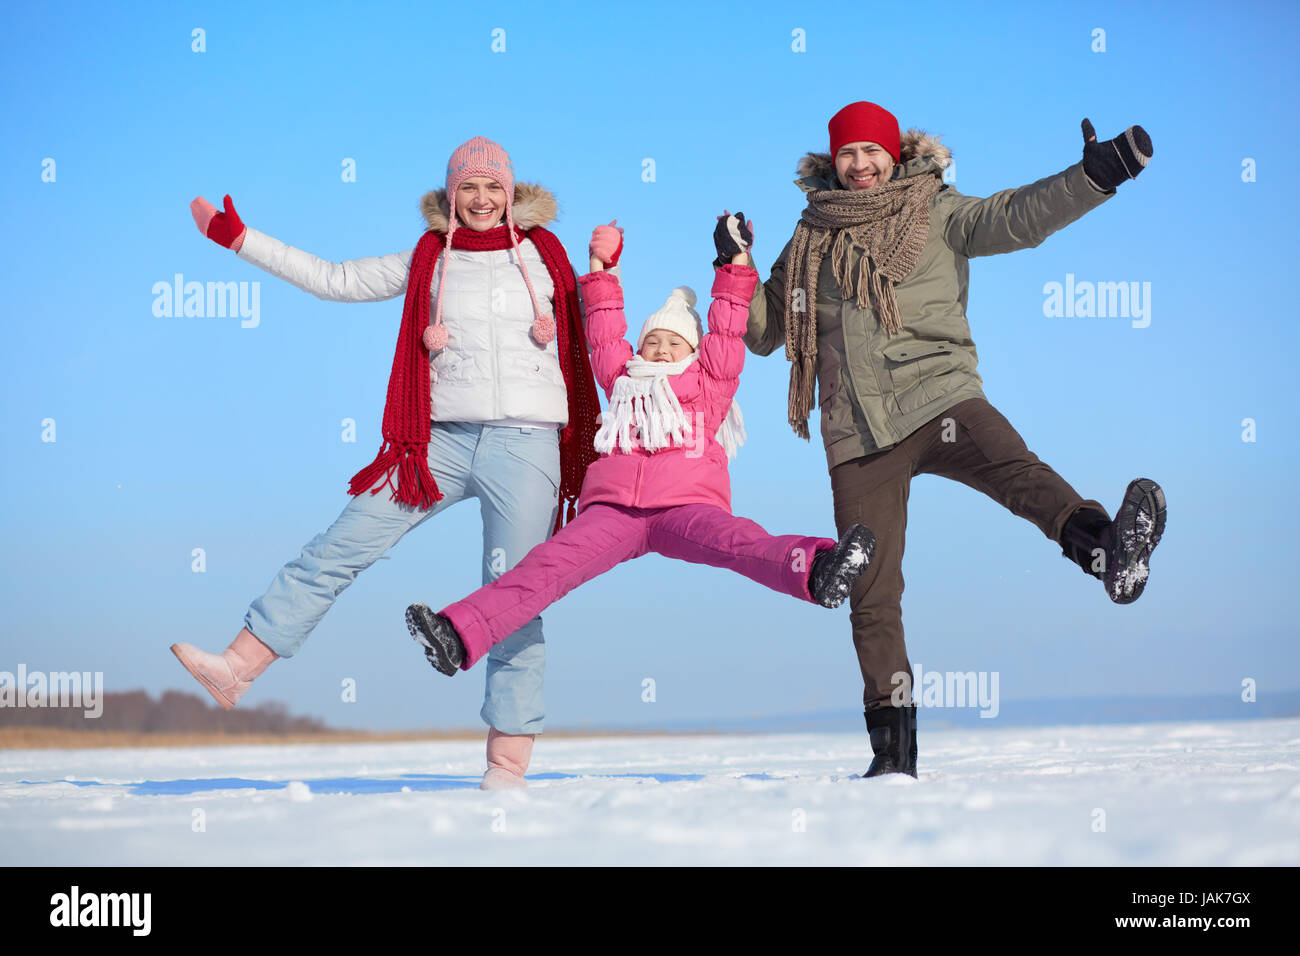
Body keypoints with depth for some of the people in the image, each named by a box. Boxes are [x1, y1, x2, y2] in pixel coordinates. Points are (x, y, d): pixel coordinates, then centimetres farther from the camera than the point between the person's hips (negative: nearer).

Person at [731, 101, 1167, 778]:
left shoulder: (935, 214, 10)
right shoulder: (809, 243, 18)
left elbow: (1017, 217, -4)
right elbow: (763, 332, 25)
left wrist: (1093, 176, -18)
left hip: (938, 397, -3)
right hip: (857, 437, 3)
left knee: (1014, 469, -35)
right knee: (872, 595, 0)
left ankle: (1107, 551, -60)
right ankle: (891, 740, 7)